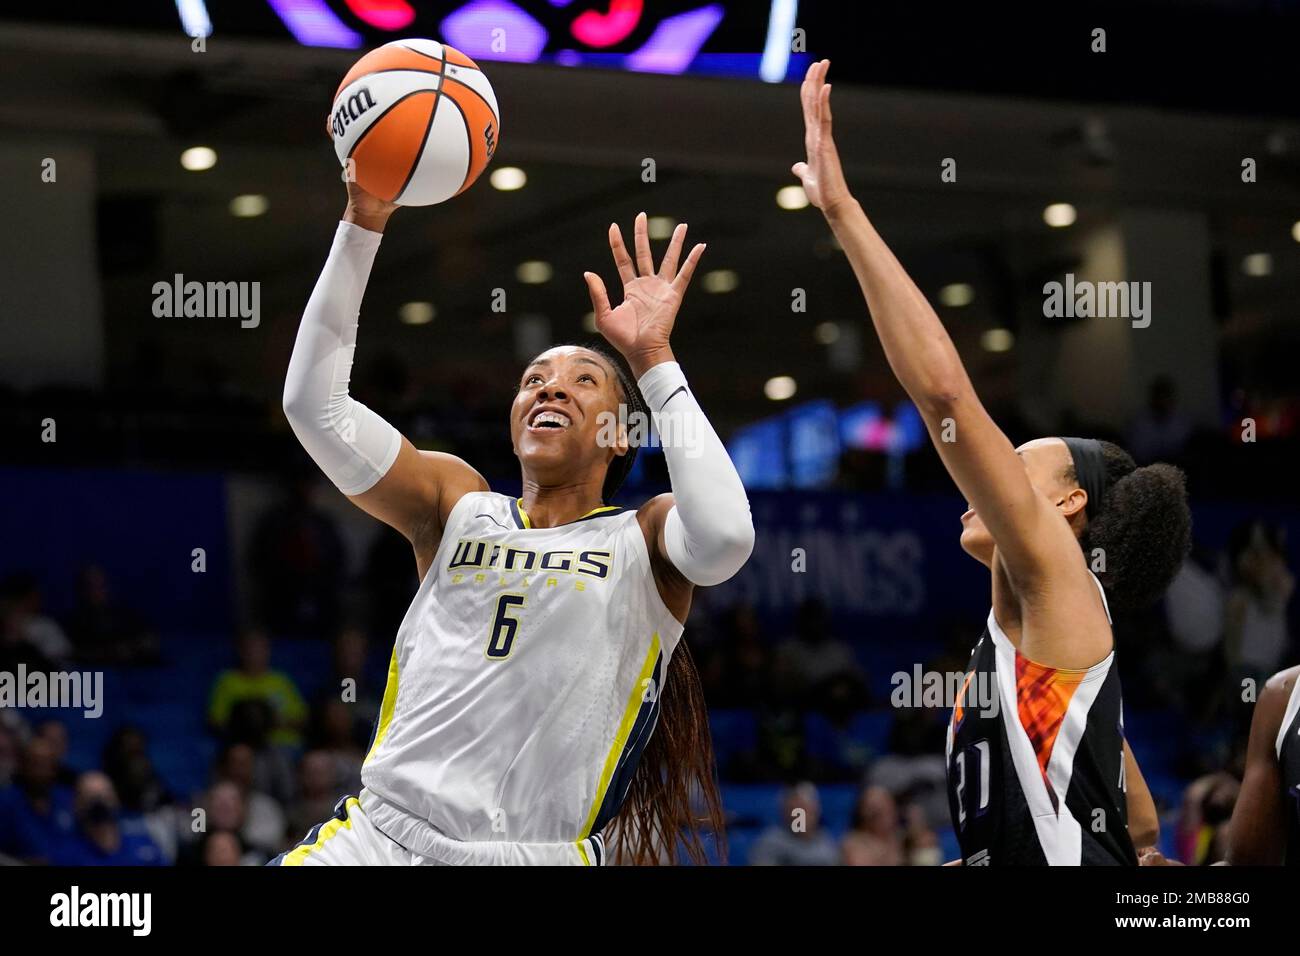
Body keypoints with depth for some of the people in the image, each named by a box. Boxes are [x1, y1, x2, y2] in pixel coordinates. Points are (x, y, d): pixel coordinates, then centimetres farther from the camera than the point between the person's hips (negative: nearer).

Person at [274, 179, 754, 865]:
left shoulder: (643, 541, 7)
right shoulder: (457, 505, 15)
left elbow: (724, 537, -16)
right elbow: (313, 401, 4)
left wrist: (653, 359, -9)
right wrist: (363, 223, -3)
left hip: (538, 854, -1)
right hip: (381, 834, 1)